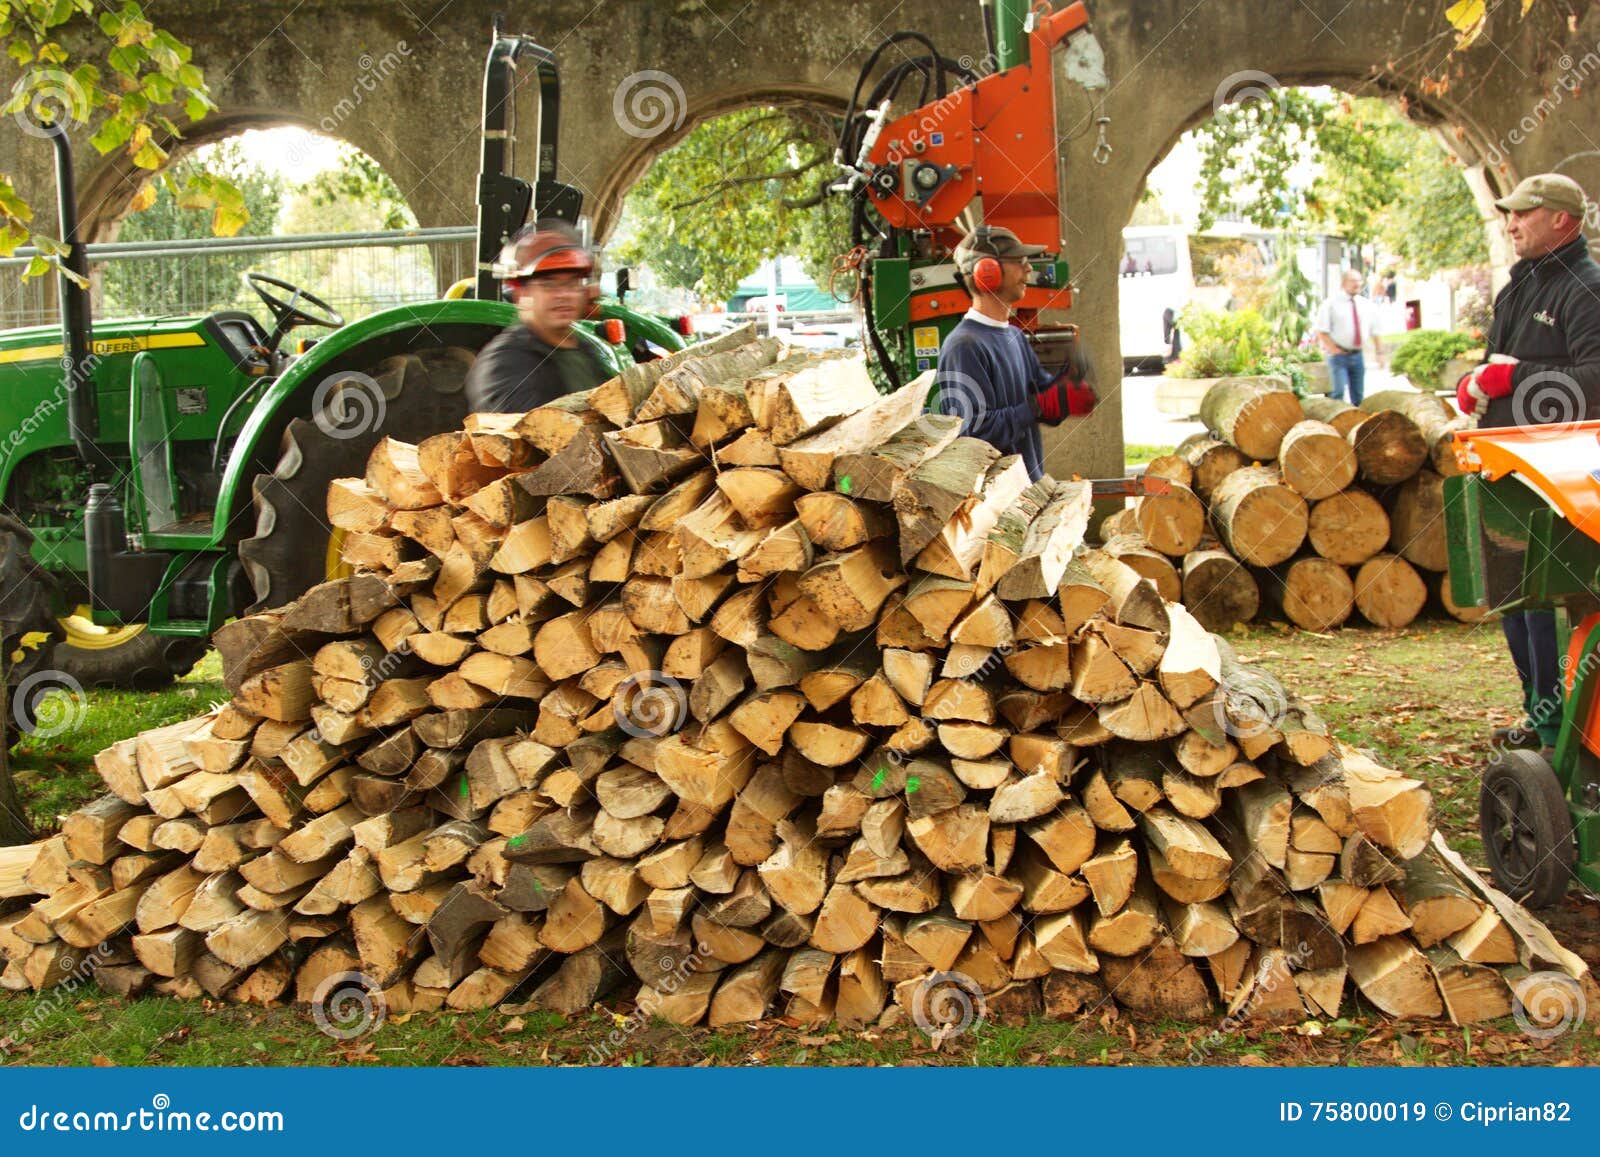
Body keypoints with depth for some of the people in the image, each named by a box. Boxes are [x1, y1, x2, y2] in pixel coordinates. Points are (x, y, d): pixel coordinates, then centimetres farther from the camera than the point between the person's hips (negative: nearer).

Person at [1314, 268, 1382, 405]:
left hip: (1358, 356, 5)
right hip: (1338, 354, -5)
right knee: (1339, 392, -16)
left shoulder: (1366, 304, 10)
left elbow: (1374, 331, 16)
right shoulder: (1332, 303, -4)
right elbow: (1321, 331, -7)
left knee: (1358, 395, 8)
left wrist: (1379, 351, 10)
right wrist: (1334, 349, -15)